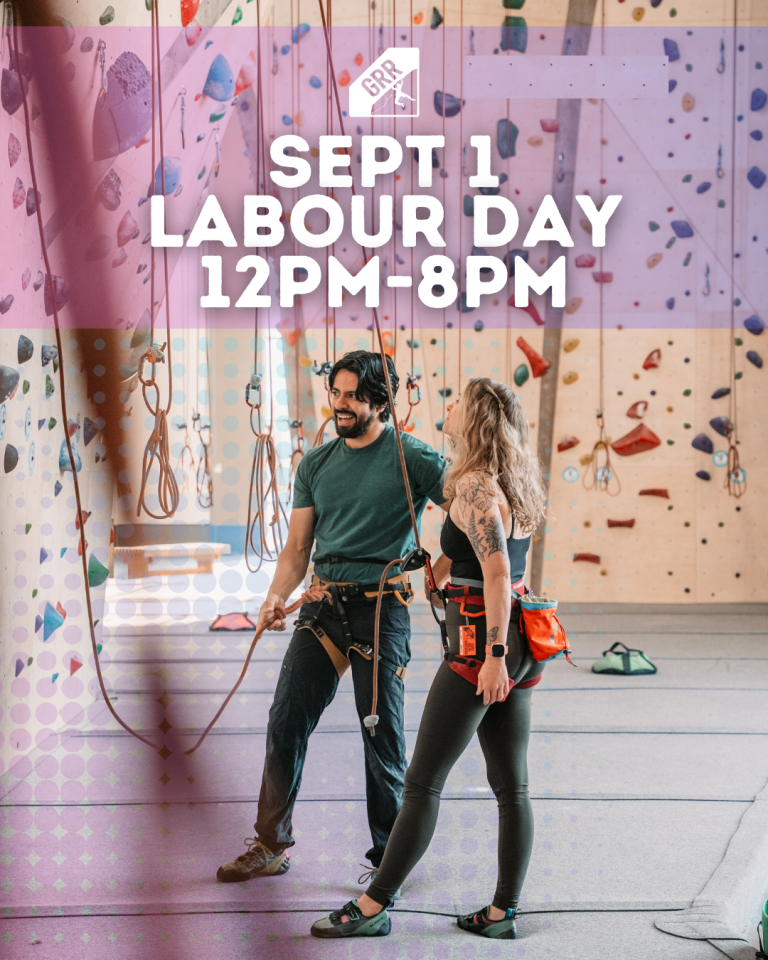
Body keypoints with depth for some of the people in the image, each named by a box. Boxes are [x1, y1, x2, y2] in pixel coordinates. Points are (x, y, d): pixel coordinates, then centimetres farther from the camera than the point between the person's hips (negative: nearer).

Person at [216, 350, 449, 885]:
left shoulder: (413, 459, -3)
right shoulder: (316, 464, 12)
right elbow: (298, 547, 13)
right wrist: (275, 598, -3)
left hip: (381, 606, -5)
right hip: (322, 605, 5)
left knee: (382, 736, 1)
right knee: (286, 723, 4)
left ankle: (390, 859, 15)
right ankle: (271, 846, 18)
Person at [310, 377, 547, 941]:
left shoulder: (475, 487, -13)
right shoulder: (516, 484, 13)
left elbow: (497, 571, -22)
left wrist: (494, 655, -23)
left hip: (480, 645, -9)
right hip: (520, 645, 9)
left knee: (424, 781, -3)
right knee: (512, 785, 10)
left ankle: (373, 907, 5)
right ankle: (503, 911, 16)